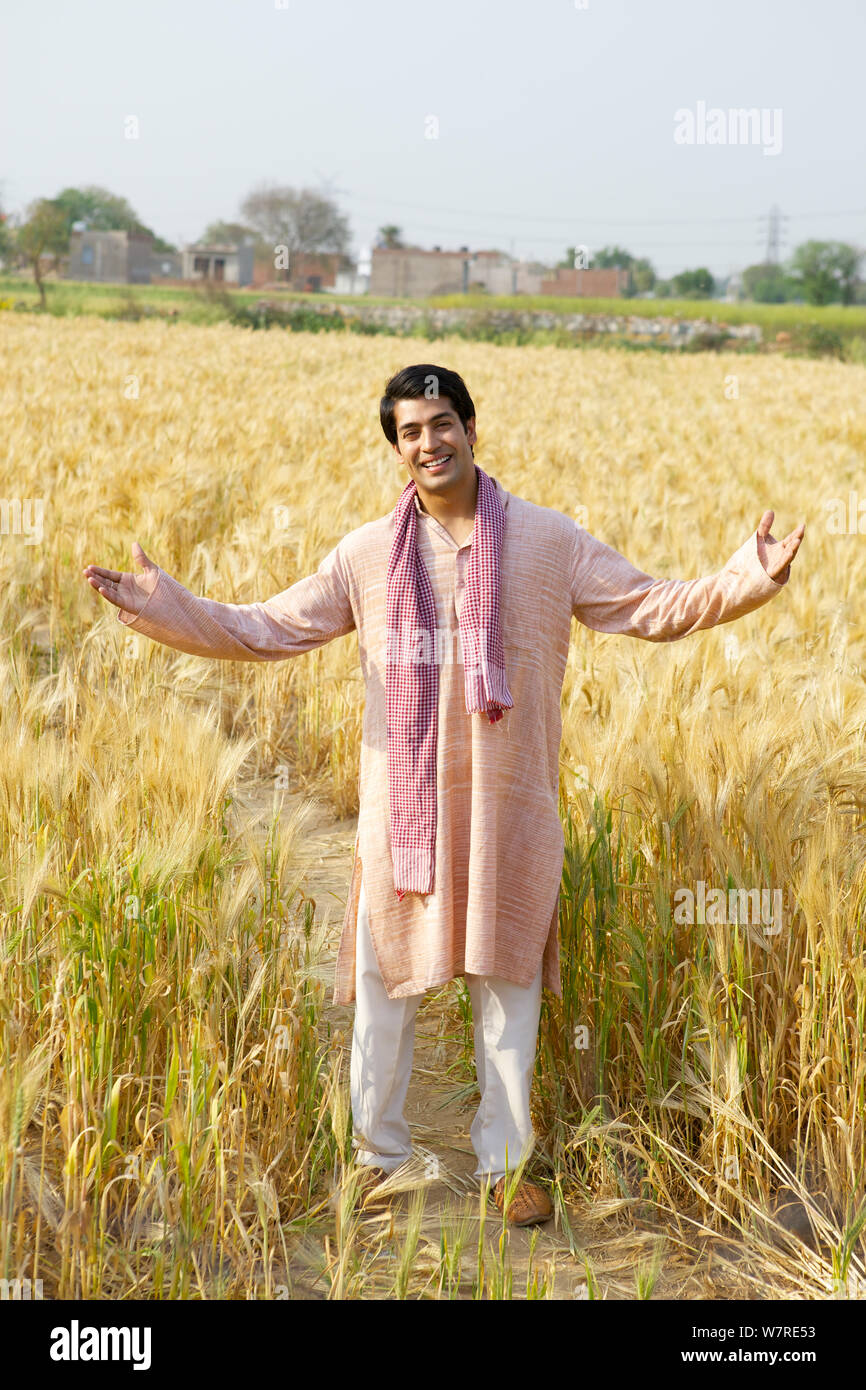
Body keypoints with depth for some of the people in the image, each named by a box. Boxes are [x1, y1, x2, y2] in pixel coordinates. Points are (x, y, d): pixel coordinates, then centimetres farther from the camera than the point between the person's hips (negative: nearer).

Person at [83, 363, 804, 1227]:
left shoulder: (549, 541, 0)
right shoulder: (367, 555, 1)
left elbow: (653, 609, 1)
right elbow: (265, 631, 3)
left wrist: (747, 580, -13)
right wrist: (163, 607, -9)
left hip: (511, 814, 0)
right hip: (403, 808, 0)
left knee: (509, 990, 12)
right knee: (384, 990, 9)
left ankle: (505, 1165, 30)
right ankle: (378, 1159, 28)